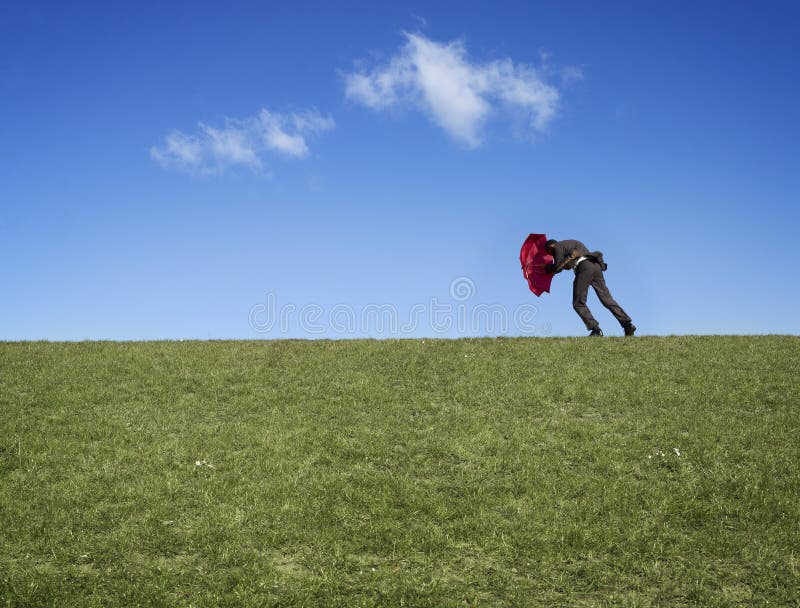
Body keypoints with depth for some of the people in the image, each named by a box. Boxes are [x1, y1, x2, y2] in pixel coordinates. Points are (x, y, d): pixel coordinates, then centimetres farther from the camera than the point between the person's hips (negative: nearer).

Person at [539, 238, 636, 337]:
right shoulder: (572, 242, 37)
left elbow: (558, 267, 5)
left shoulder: (557, 246, 12)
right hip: (596, 265, 8)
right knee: (607, 299, 4)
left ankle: (595, 330, -13)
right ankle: (628, 324, -6)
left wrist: (546, 268, 21)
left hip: (584, 267, -8)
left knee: (578, 303, -1)